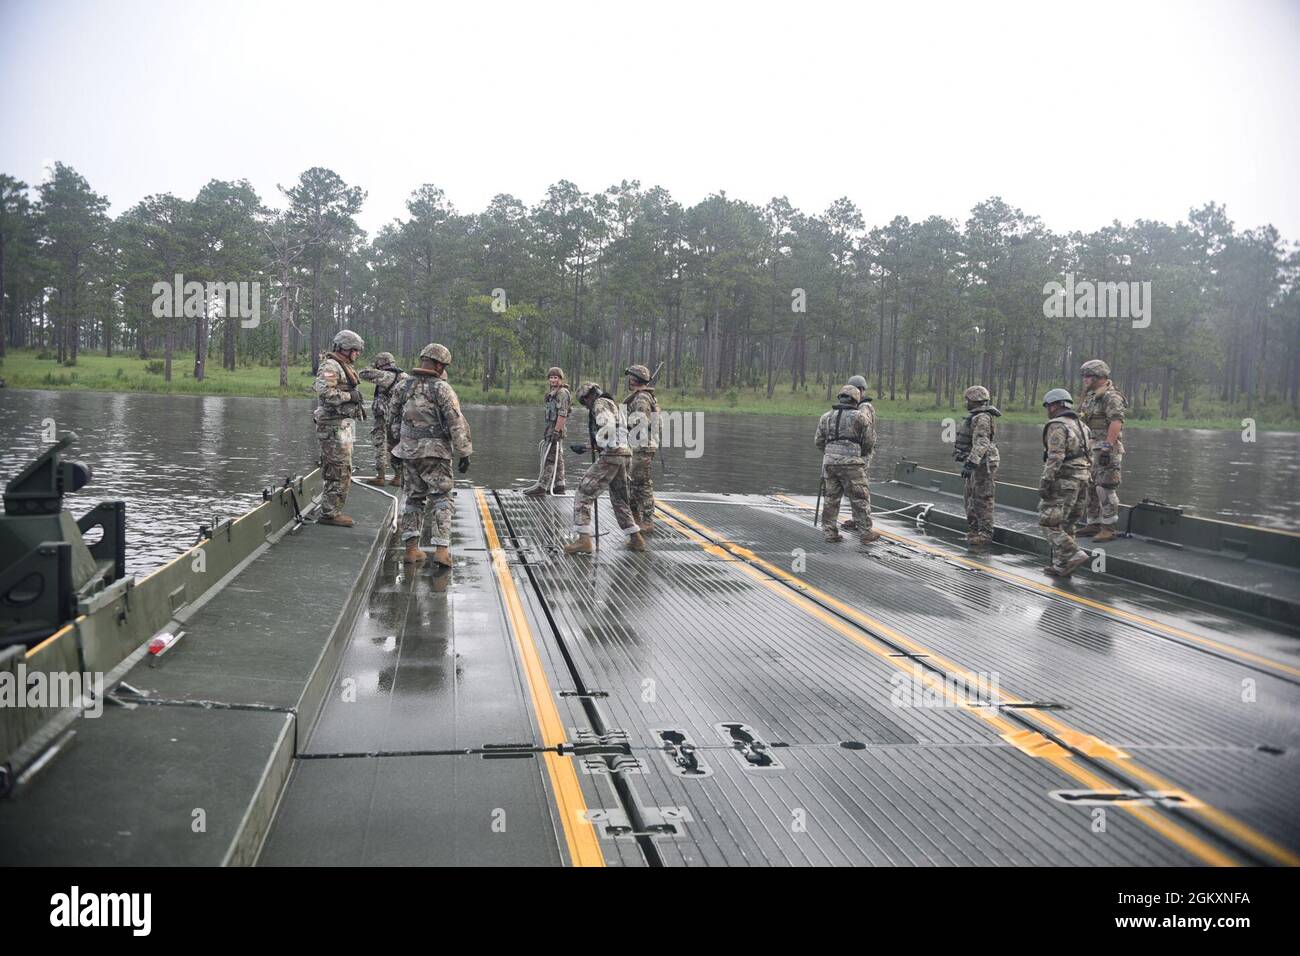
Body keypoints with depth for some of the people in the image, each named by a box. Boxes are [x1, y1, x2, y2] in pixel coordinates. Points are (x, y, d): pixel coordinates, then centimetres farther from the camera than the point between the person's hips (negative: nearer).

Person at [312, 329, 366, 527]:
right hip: (334, 426, -11)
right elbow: (324, 391, -26)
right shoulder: (330, 366, -12)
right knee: (341, 471, -10)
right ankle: (329, 513, -6)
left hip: (343, 425, 11)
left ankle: (332, 511, 21)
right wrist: (350, 396, -21)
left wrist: (358, 405, 13)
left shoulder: (343, 367, 21)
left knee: (334, 472, 14)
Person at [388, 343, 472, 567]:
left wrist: (396, 446, 25)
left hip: (408, 450, 5)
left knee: (413, 499, 14)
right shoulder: (442, 389, -10)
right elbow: (457, 424, -13)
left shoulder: (402, 387, 6)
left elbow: (394, 420, 14)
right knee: (442, 500, 1)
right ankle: (441, 548, -10)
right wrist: (464, 454, -8)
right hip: (436, 452, -5)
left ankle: (411, 548, 9)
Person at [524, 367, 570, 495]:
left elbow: (562, 414, -20)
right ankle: (559, 486, 14)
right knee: (557, 458, 10)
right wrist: (546, 431, 21)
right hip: (551, 428, 10)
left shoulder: (562, 393, -13)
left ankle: (541, 486, -11)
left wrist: (556, 431, -24)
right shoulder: (552, 393, 18)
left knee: (550, 458, -10)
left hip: (557, 429, -10)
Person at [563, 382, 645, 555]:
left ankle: (584, 540, -16)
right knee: (619, 500, 21)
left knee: (584, 494, -8)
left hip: (611, 456, -9)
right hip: (624, 455, 9)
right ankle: (636, 539, 23)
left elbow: (608, 425, -22)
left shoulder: (600, 403, -3)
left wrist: (600, 442, -6)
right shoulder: (614, 405, 27)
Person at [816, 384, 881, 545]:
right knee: (860, 498, 2)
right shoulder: (860, 416, 0)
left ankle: (830, 532, 12)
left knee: (831, 497, 11)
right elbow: (870, 442, 2)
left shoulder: (826, 417, 12)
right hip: (851, 462, -4)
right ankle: (866, 533, 5)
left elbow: (819, 441, 13)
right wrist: (861, 453, 21)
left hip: (829, 461, 4)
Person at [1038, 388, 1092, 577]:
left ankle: (1073, 554, -16)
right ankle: (1062, 565, 14)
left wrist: (1045, 483, -21)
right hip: (1081, 480, 9)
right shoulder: (1080, 425, 16)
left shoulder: (1057, 426, -12)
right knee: (1066, 525, 13)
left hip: (1063, 482, -9)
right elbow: (1085, 457, 17)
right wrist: (1083, 483, 20)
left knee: (1049, 523, -5)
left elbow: (1055, 458, -21)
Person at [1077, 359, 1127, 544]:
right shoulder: (1090, 397, 18)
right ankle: (1093, 525, 20)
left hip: (1106, 449, -10)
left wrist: (1107, 447, -27)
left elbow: (1116, 422, -22)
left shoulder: (1111, 397, -12)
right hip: (1090, 449, 10)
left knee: (1104, 488, -10)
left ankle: (1108, 529, -7)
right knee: (1090, 488, 12)